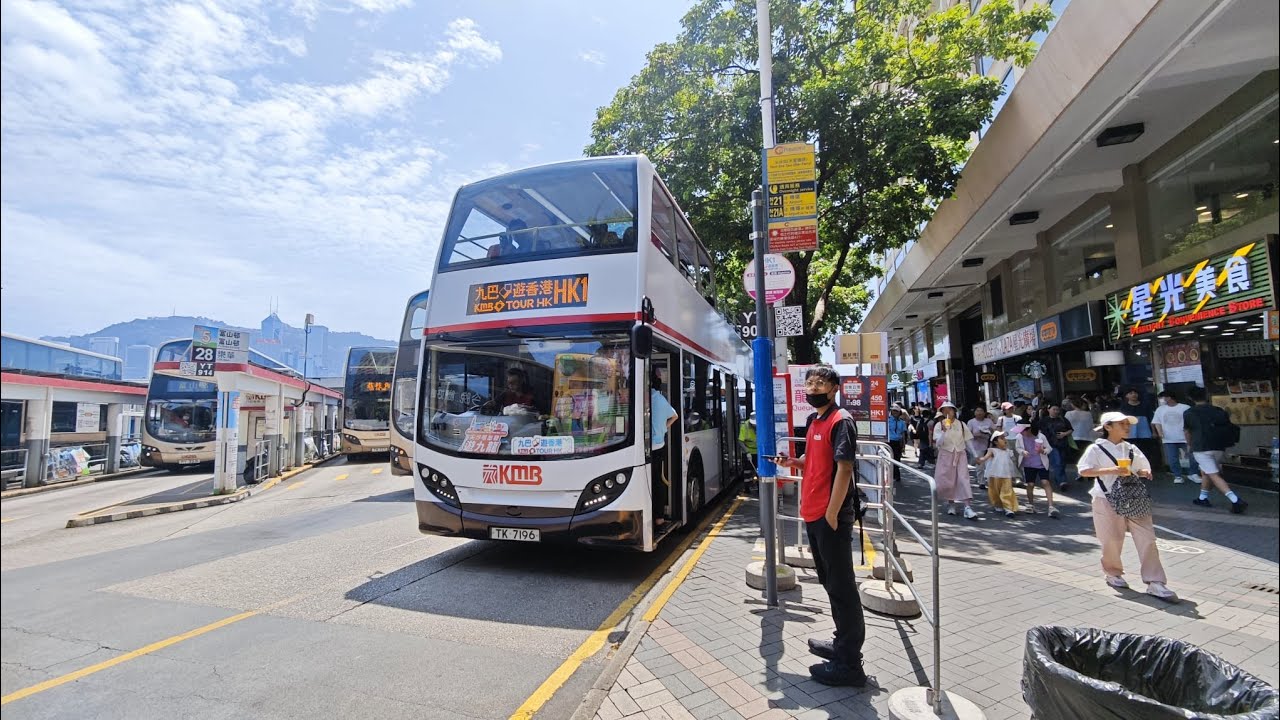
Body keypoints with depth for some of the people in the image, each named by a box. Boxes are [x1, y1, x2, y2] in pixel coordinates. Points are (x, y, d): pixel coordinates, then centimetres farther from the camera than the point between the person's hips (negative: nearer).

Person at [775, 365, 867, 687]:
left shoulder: (840, 421, -13)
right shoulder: (814, 421, 13)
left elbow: (844, 468, -19)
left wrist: (831, 515, -21)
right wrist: (794, 461, 5)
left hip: (831, 517, -9)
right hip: (813, 515, 9)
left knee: (841, 586, -1)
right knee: (830, 582, 19)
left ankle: (849, 664, 9)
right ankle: (843, 643, 35)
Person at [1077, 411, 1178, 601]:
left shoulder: (1131, 449, 10)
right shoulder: (1096, 449, -6)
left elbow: (1143, 469, 19)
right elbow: (1084, 471, -11)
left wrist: (1145, 473, -5)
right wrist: (1110, 470, -21)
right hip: (1107, 500, -5)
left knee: (1147, 539, -3)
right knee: (1112, 541, 3)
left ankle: (1155, 583, 2)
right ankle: (1112, 573, 28)